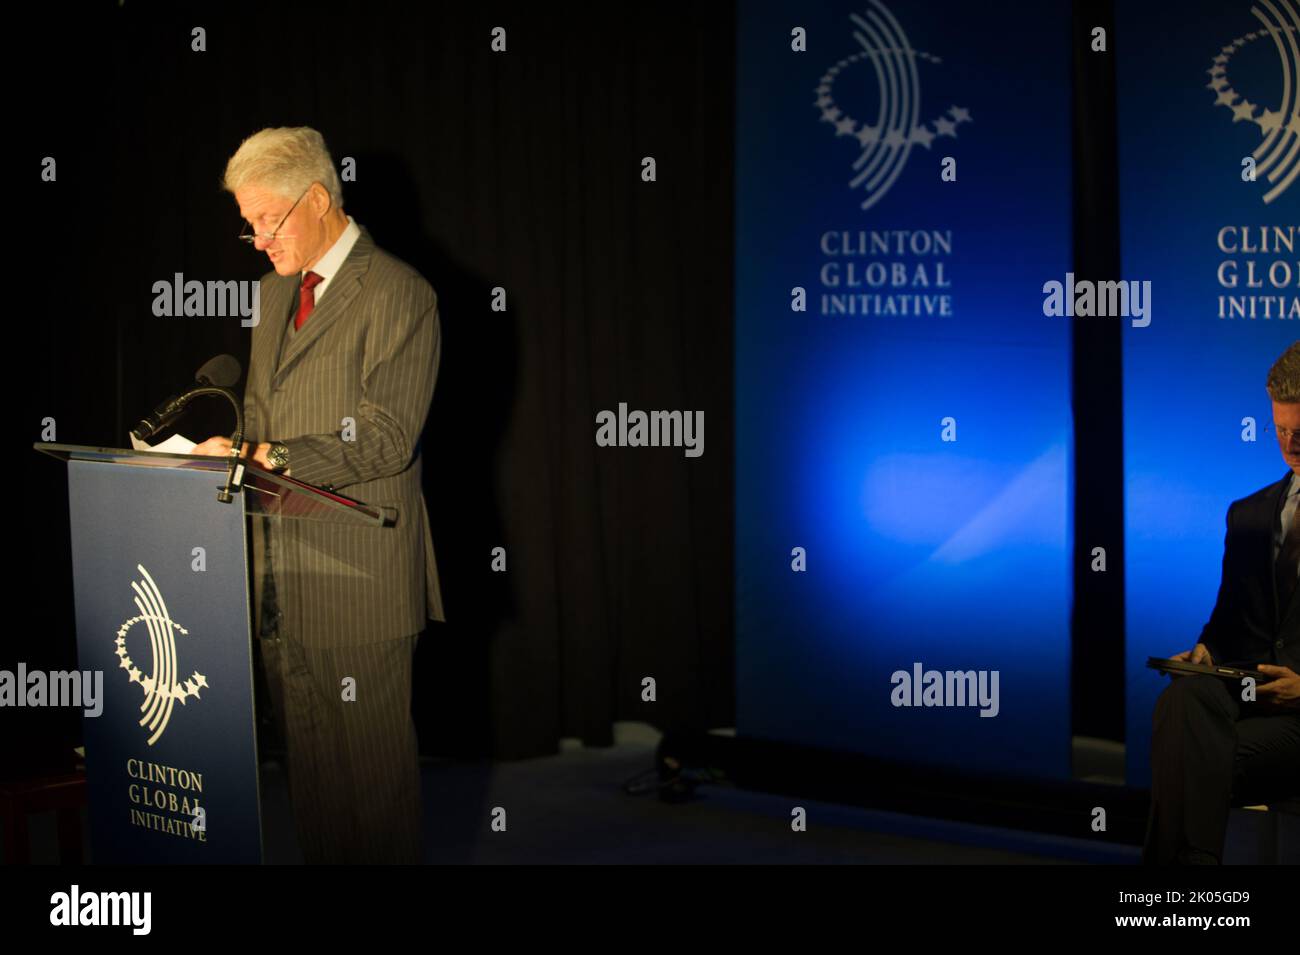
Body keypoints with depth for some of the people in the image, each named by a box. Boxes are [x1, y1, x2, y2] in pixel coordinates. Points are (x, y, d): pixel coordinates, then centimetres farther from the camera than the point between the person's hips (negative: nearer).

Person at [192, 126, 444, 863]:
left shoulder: (397, 295, -11)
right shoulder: (279, 290, 16)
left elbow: (385, 440, -17)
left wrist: (273, 459, -22)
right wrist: (237, 449, 1)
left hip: (359, 575, -8)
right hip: (285, 574, 8)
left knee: (374, 760, 0)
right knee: (308, 758, 14)